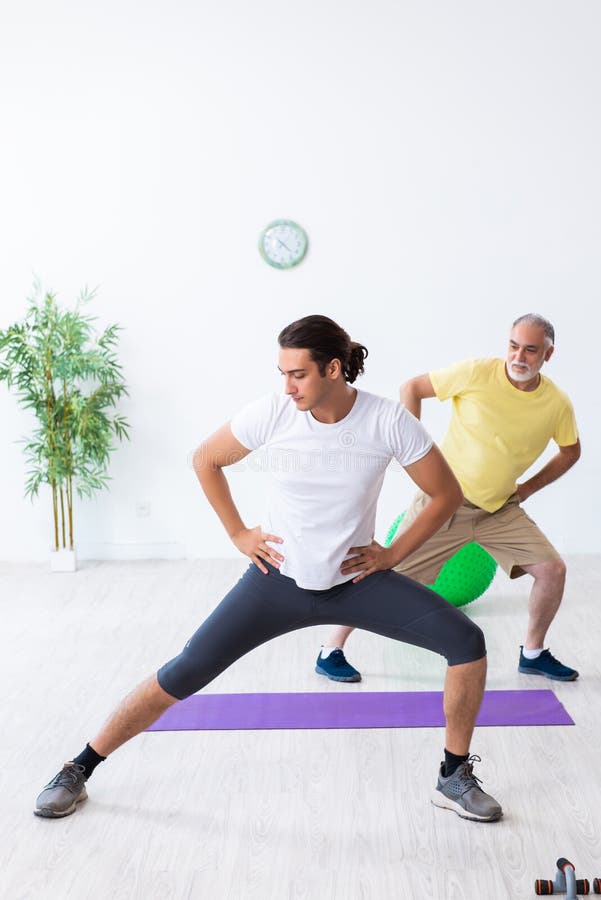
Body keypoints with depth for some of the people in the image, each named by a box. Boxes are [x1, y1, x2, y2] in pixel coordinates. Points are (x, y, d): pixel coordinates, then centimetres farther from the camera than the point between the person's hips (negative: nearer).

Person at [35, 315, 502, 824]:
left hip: (356, 580, 1)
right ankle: (78, 771, 14)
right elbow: (206, 461, 3)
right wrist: (238, 533, 0)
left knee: (467, 642, -12)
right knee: (183, 674, -6)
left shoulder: (390, 421, -18)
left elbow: (447, 494, -5)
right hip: (279, 580, 0)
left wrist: (393, 554, -7)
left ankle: (455, 779, 7)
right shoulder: (271, 414, -15)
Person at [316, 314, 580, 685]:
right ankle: (331, 652, 11)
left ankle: (533, 653, 20)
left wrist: (528, 488, 6)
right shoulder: (478, 373, -17)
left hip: (500, 509, 4)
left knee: (553, 570, -3)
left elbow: (571, 450, 15)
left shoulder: (557, 404, -6)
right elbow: (412, 388, -7)